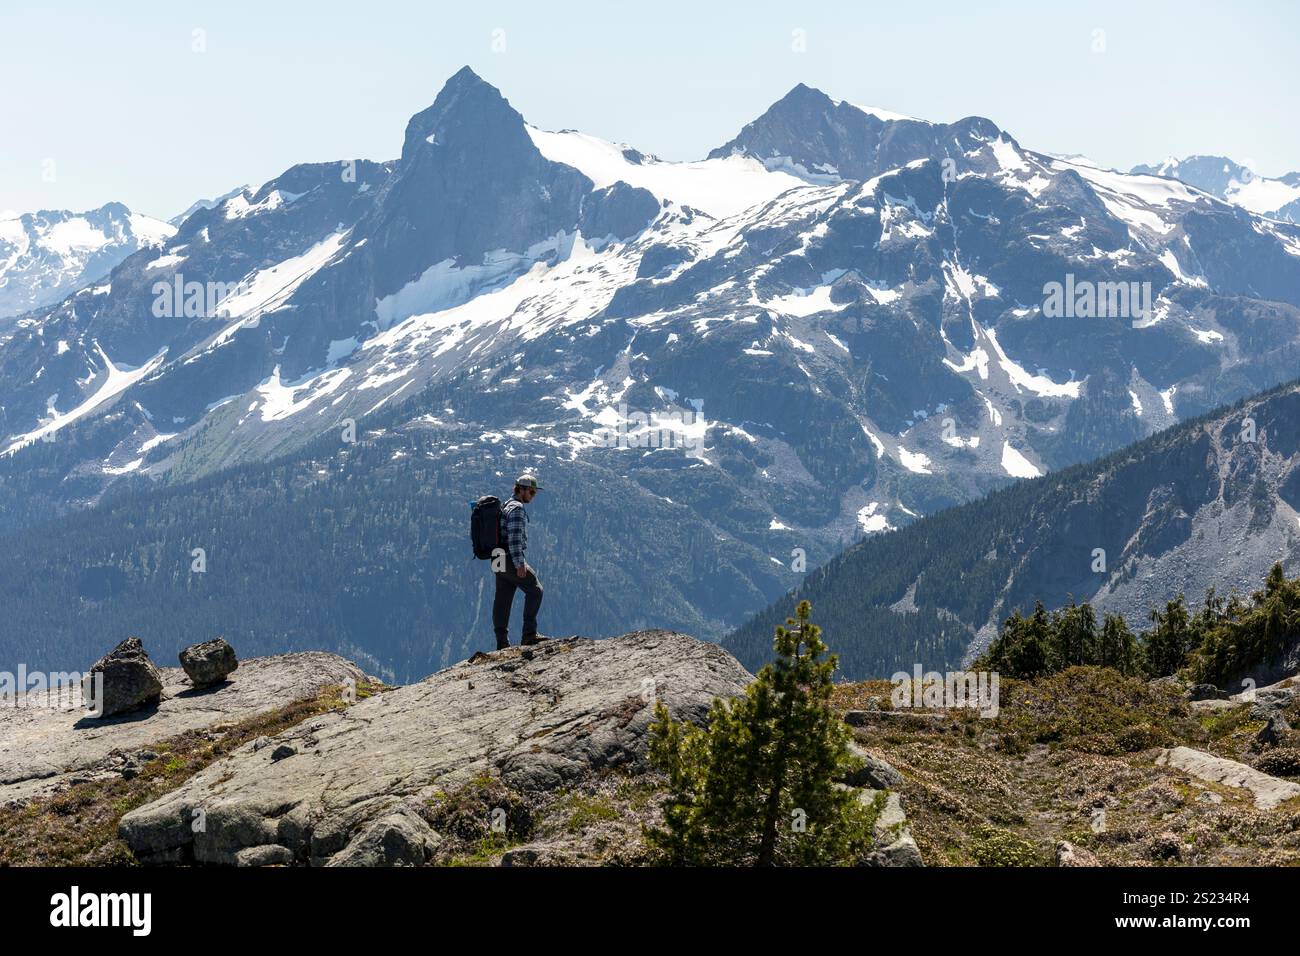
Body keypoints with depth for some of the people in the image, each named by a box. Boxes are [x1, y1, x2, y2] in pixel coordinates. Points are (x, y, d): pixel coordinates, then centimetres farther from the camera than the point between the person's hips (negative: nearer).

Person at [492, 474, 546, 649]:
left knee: (502, 601, 6)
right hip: (512, 560, -10)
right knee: (535, 590, -5)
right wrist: (520, 564, -22)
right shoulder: (516, 508, -11)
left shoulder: (506, 506, 22)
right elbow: (514, 538, -20)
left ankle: (502, 642, 6)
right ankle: (529, 634, -11)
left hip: (499, 561, 10)